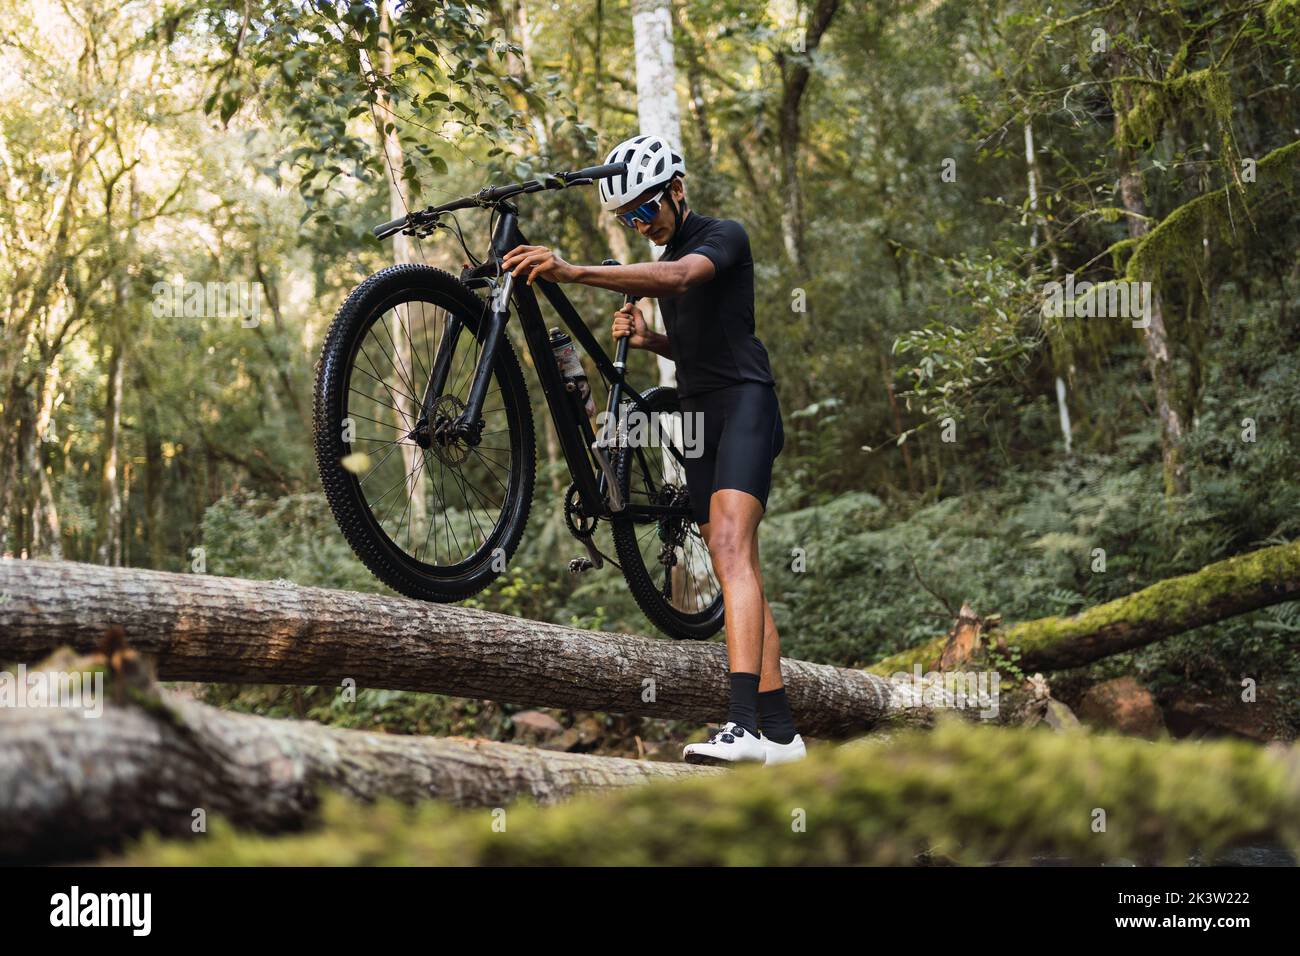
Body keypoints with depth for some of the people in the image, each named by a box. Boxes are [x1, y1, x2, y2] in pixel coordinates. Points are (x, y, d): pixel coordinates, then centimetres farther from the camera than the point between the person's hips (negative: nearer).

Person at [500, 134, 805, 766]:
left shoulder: (724, 235, -5)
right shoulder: (664, 257, 22)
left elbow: (680, 277, -29)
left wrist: (572, 273, -42)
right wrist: (647, 339, 4)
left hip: (743, 402, -9)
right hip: (699, 415, 9)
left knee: (731, 548, -25)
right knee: (737, 571, 5)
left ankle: (742, 724, -35)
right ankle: (779, 732, 9)